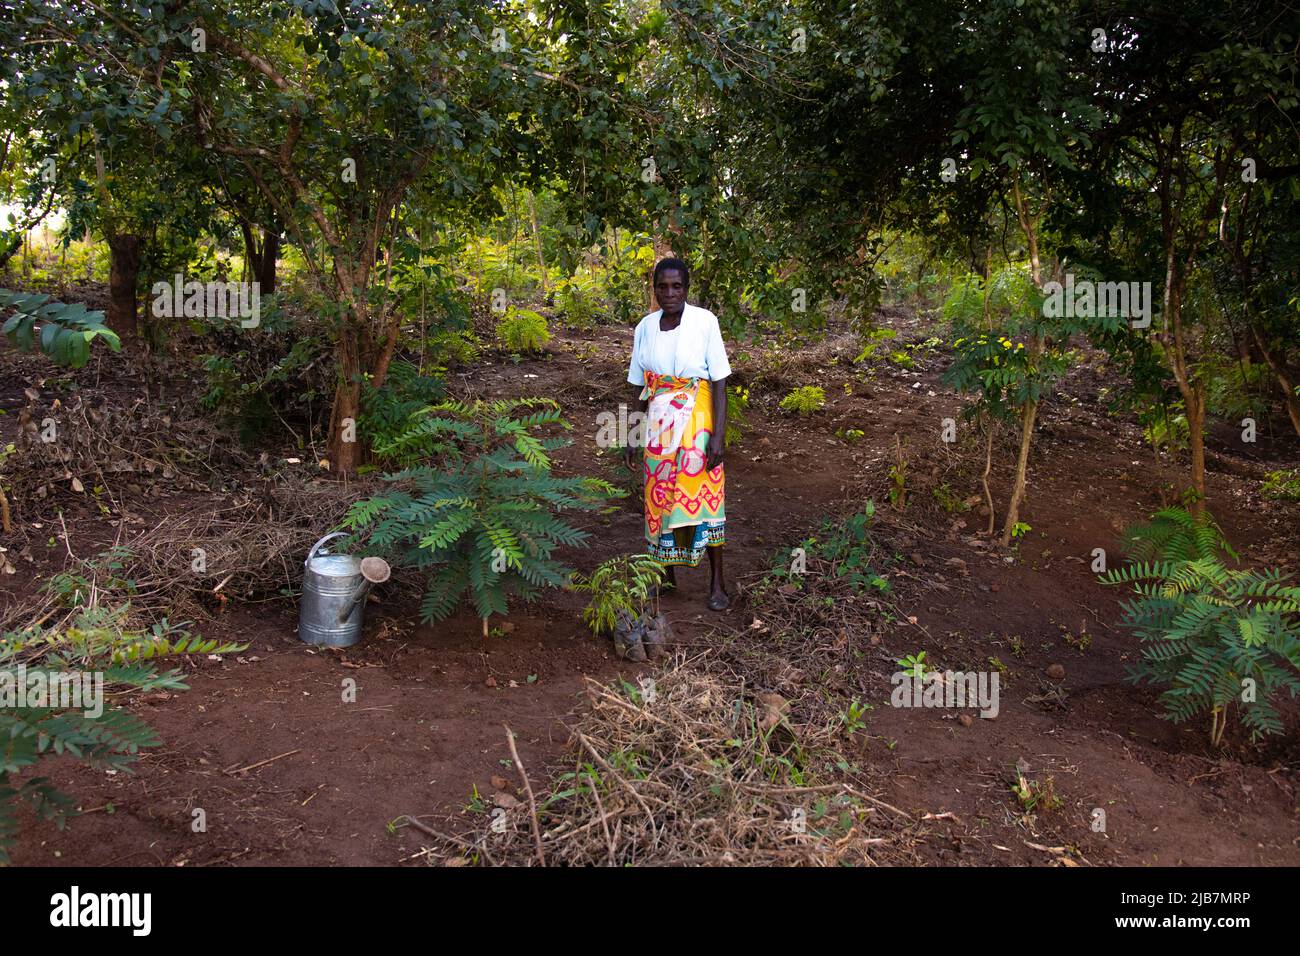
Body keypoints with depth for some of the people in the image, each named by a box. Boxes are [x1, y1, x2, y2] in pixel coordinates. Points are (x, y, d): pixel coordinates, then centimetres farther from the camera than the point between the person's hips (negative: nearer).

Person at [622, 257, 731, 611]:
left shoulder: (705, 322, -9)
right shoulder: (645, 327, 3)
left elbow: (720, 383, -9)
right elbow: (640, 390, 9)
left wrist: (718, 435, -15)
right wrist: (632, 439, 9)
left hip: (697, 423, -4)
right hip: (658, 426, 4)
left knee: (704, 498, -2)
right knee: (660, 498, 8)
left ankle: (717, 584, 8)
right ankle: (667, 575, 25)